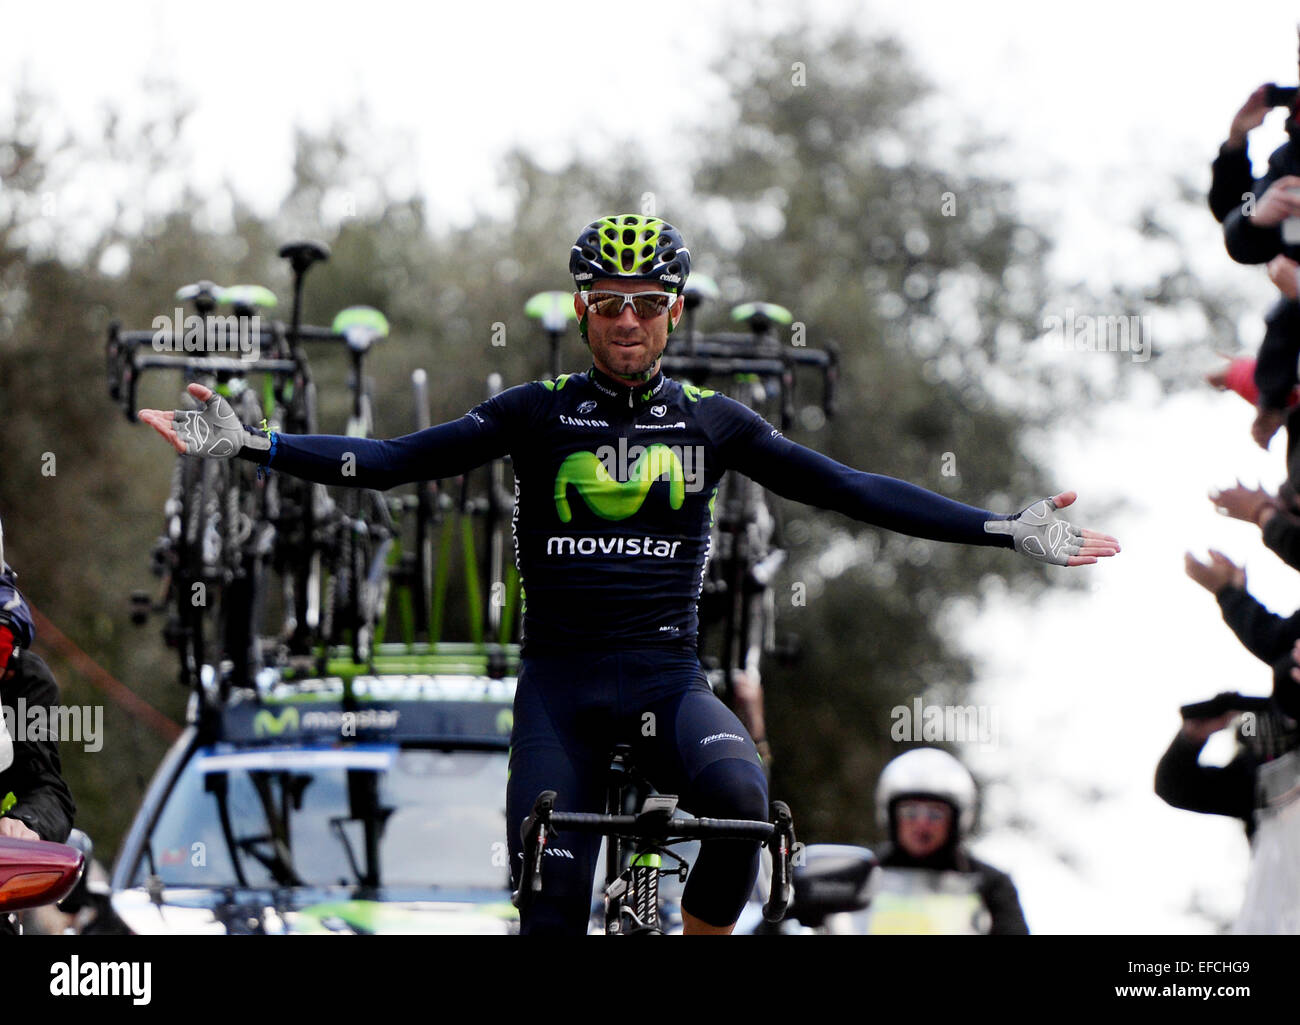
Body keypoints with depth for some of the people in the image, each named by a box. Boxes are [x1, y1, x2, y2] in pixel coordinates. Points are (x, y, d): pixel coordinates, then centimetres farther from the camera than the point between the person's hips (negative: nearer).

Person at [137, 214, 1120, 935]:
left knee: (739, 797, -32)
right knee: (552, 904, -9)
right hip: (561, 680, 0)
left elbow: (854, 490, 4)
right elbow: (392, 462, -3)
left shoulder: (713, 421, 5)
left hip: (669, 677, 0)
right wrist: (247, 443, -14)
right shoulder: (537, 414, 1)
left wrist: (1007, 531, -1)